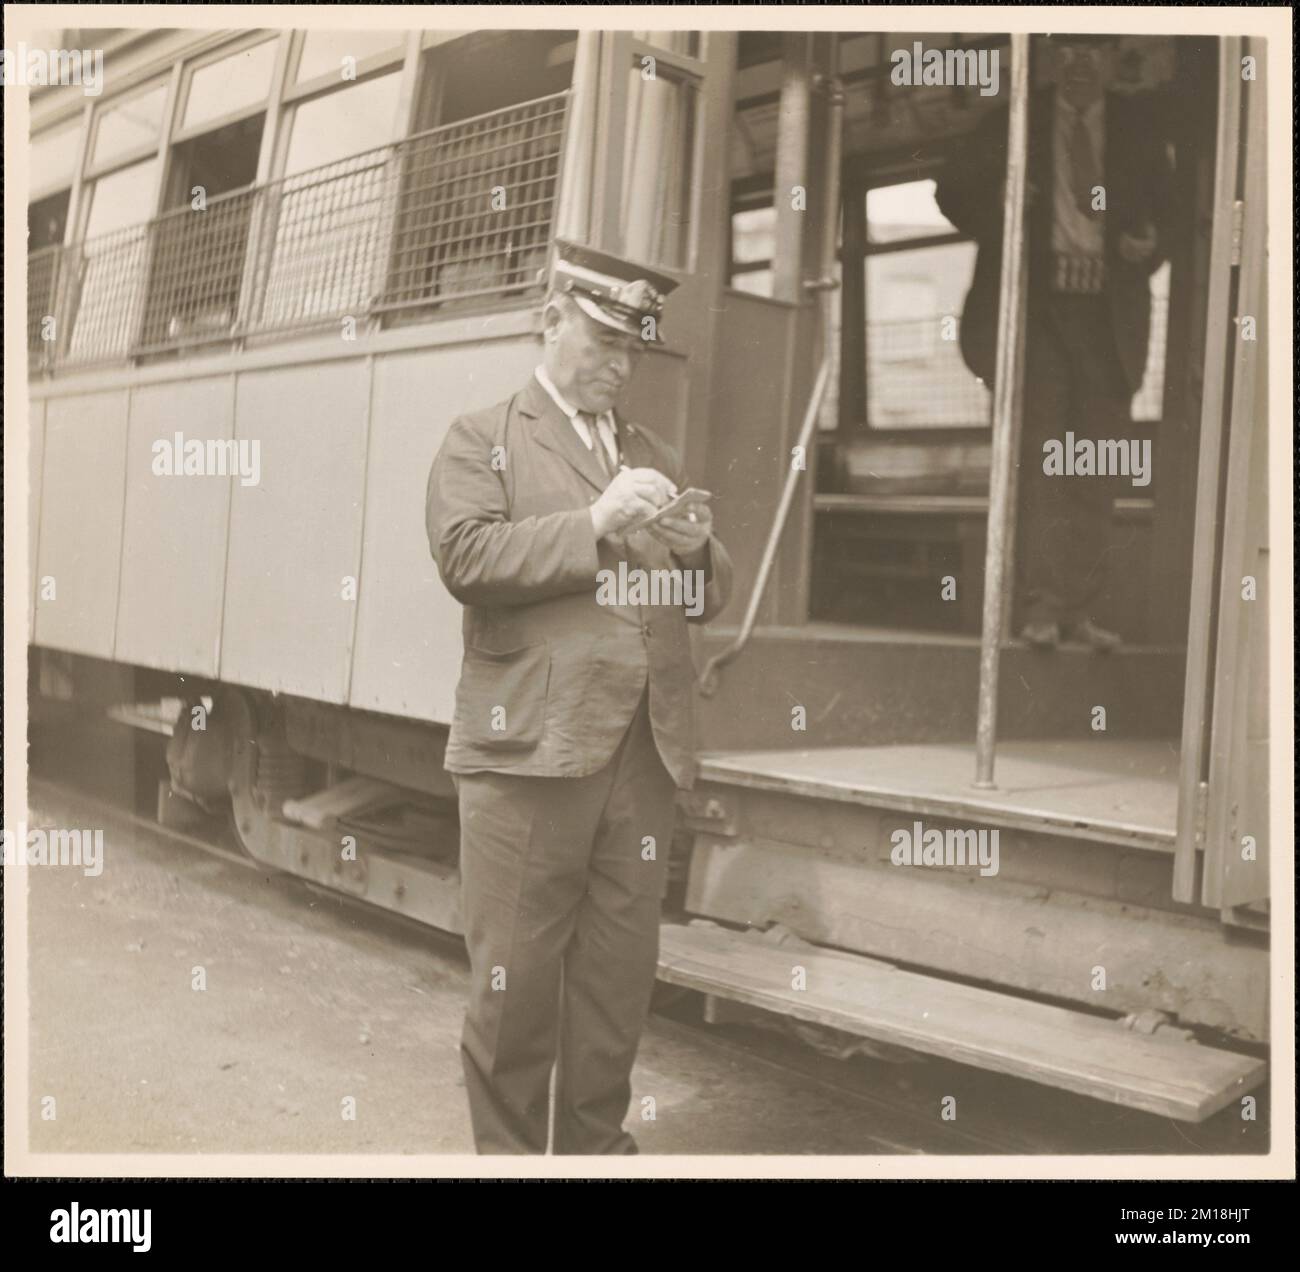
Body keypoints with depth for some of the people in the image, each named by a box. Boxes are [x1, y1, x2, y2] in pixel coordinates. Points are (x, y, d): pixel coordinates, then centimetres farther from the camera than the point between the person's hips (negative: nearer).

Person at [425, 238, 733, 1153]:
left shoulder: (658, 458, 23)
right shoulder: (482, 440, 7)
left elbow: (709, 596, 21)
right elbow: (466, 558, -10)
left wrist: (697, 549, -1)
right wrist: (593, 526, -15)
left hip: (645, 755, 5)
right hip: (530, 747, -4)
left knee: (622, 974, 9)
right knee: (516, 976, 1)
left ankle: (596, 1143, 23)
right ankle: (508, 1150, 16)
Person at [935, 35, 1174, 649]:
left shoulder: (1138, 127, 14)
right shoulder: (1015, 121, 9)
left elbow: (1168, 208, 16)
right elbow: (953, 190, 9)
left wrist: (1151, 243, -7)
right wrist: (996, 219, -12)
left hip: (1107, 316, 2)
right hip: (1034, 305, -2)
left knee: (1093, 469, 2)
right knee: (1038, 457, -7)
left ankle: (1081, 609, 7)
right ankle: (1041, 605, -4)